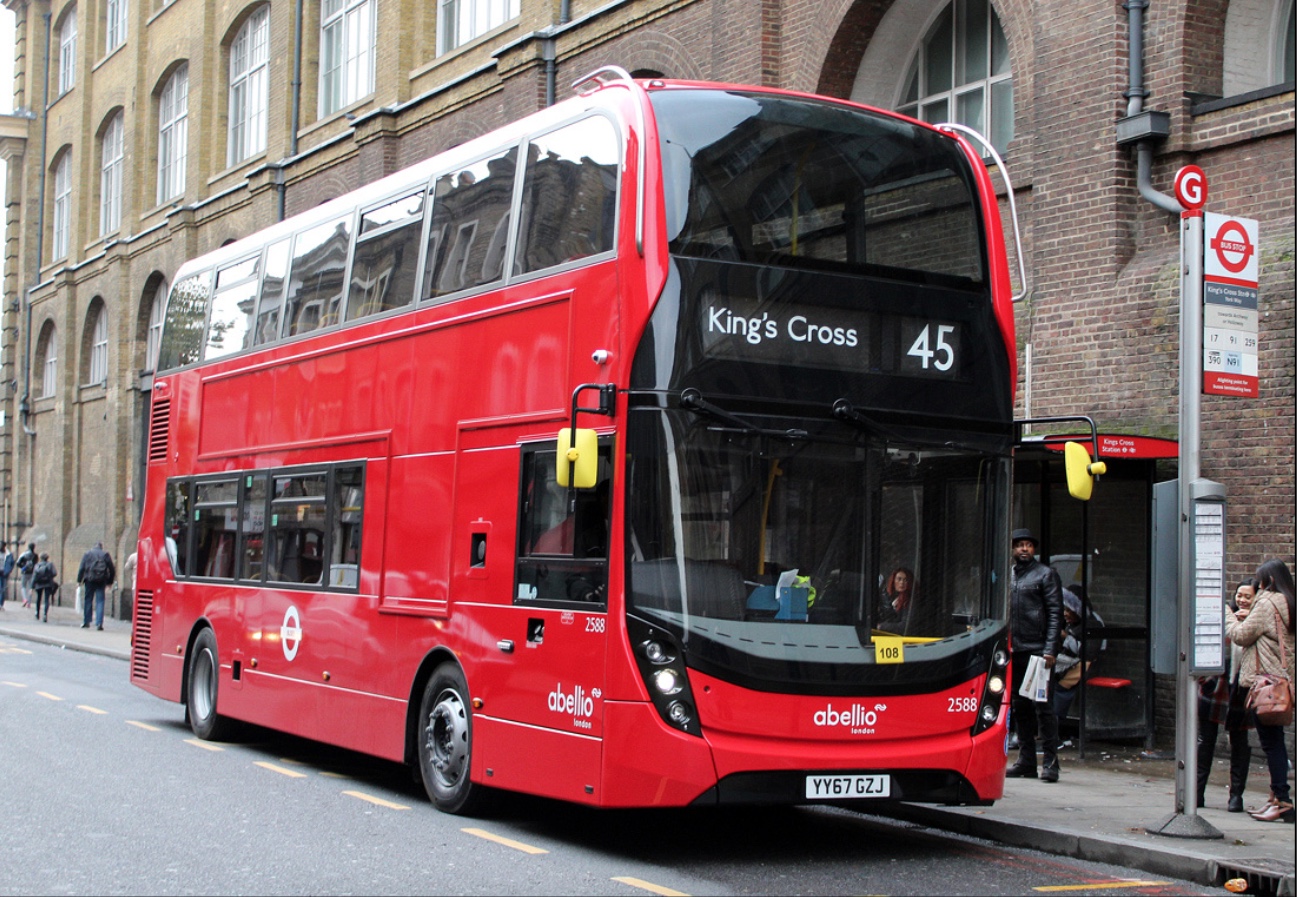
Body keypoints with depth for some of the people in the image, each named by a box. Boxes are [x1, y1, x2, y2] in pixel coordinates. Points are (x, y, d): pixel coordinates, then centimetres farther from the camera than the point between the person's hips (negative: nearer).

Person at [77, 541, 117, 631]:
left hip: (90, 580, 0)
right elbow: (112, 569, 6)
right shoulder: (105, 555, 7)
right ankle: (99, 623, -10)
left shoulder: (87, 554, 6)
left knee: (87, 600, 10)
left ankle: (86, 622, 14)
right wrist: (110, 582, 13)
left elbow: (81, 568, 0)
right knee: (100, 601, 0)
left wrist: (79, 580, 2)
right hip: (101, 580, 0)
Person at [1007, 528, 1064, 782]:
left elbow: (1055, 614, -5)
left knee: (1042, 706, -7)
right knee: (1020, 707, 8)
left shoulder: (1046, 574, 1)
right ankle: (1026, 761, 14)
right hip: (1013, 651, 6)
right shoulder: (1006, 576, 17)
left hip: (1037, 650, -6)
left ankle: (1050, 762, -5)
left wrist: (1050, 650, -14)